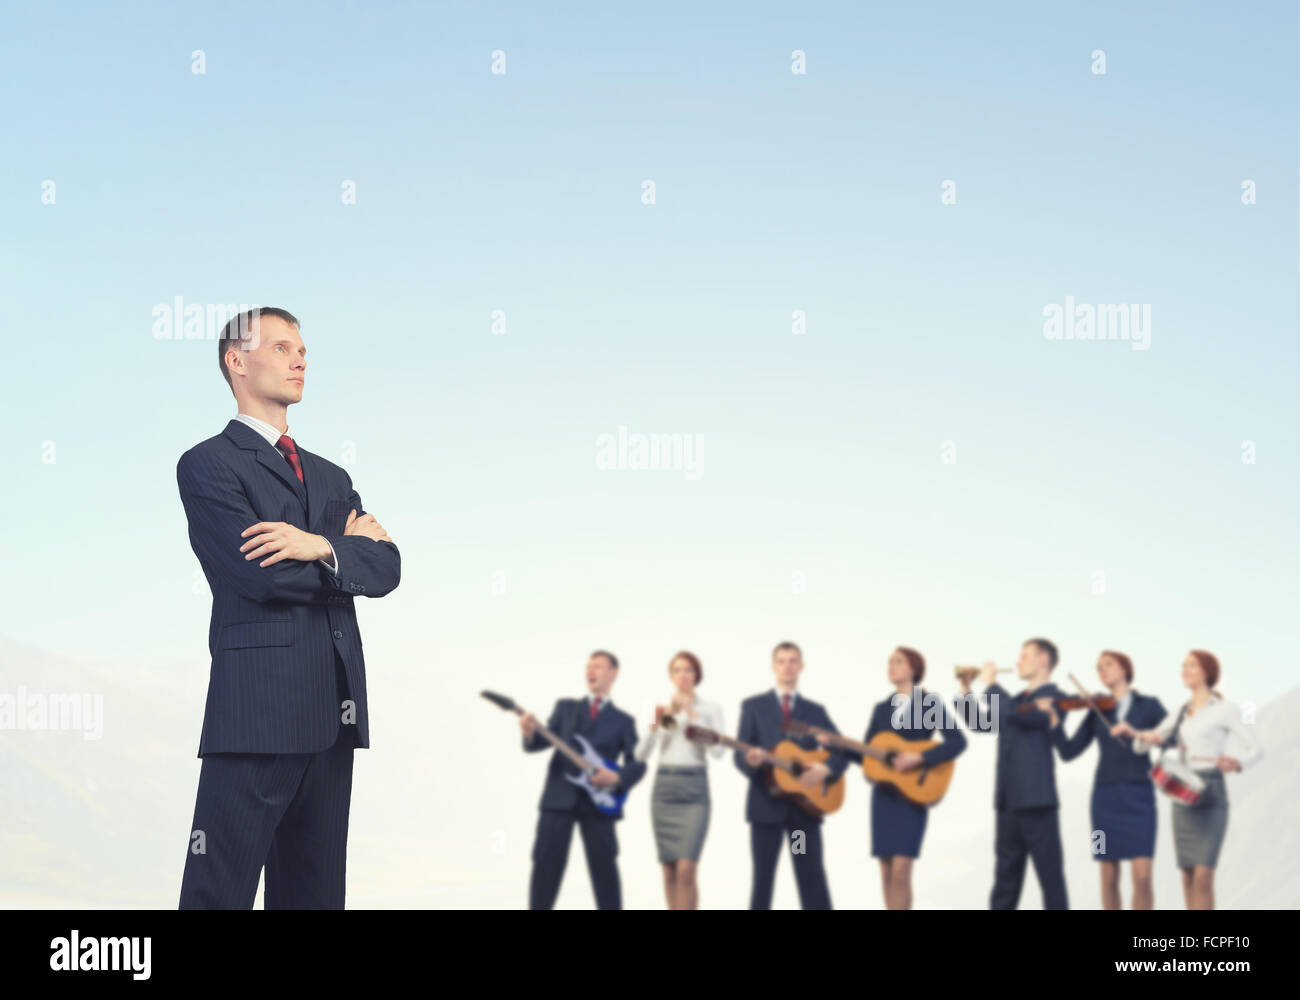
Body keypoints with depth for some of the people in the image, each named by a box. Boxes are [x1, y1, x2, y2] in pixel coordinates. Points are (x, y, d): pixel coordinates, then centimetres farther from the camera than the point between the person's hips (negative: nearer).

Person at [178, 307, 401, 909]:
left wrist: (320, 547, -10)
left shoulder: (331, 477, 23)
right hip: (258, 709, -7)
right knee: (219, 889, -7)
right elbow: (259, 575, -13)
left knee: (316, 888, 9)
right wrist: (347, 546, 1)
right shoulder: (207, 464, 1)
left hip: (334, 712, 7)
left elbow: (387, 568, 7)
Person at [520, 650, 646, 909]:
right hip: (559, 796, 1)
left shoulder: (623, 720, 13)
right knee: (547, 863, -3)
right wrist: (531, 733, -21)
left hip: (598, 800, 0)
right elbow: (544, 740, 2)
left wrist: (617, 778, -13)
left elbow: (637, 762, 7)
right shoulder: (565, 707, 16)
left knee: (604, 866, -1)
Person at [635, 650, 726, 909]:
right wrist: (655, 724, -10)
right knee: (669, 870, 4)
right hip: (663, 787, 4)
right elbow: (641, 754, 4)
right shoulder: (662, 709, 12)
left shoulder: (710, 709, 4)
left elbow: (719, 750, -11)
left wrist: (693, 715, -14)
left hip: (694, 790, -3)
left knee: (686, 869, -15)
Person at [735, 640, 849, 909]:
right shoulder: (753, 706, 6)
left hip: (805, 804, 2)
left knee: (812, 876, 0)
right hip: (766, 802, -1)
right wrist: (751, 759, -25)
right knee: (763, 876, 2)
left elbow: (842, 751, 8)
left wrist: (825, 770, -12)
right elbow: (740, 754, -1)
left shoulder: (815, 711, 13)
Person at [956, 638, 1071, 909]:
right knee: (1005, 876, 9)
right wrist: (965, 690, 9)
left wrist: (990, 684, -10)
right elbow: (978, 722, 21)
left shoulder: (1054, 698, -6)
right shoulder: (1017, 700, 18)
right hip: (1008, 799, 8)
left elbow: (1017, 715, -21)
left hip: (1036, 798, -8)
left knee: (1050, 874, -4)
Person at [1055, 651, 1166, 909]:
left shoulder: (1149, 705, 7)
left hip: (1139, 794, -2)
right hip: (1105, 793, 2)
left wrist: (1135, 731, -23)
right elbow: (1068, 752, 2)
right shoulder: (1097, 711, 12)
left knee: (1142, 876, -12)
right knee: (1109, 878, 1)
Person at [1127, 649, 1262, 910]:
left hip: (1211, 797, -6)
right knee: (1188, 875, 4)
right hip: (1182, 797, 6)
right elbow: (1141, 744, 11)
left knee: (1203, 876, -15)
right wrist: (1143, 736, -14)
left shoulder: (1225, 710, -1)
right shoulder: (1181, 714, 15)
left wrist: (1237, 763, -28)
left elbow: (1256, 749, -6)